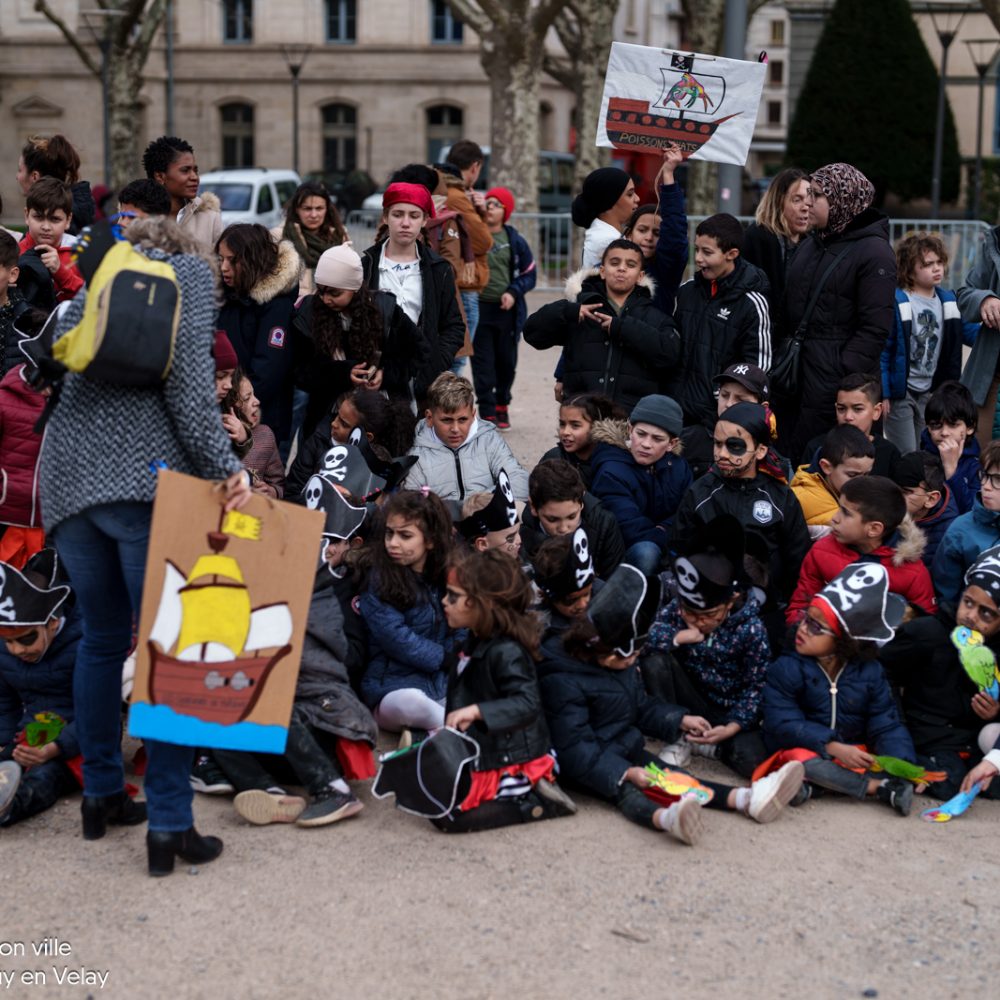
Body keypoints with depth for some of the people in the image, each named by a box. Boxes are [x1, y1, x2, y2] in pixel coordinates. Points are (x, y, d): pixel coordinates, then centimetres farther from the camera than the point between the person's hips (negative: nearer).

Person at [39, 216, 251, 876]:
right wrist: (224, 464, -7)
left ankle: (101, 795, 29)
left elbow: (64, 370, 22)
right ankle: (170, 827, -1)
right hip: (148, 478, -6)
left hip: (69, 477, 6)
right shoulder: (190, 269, 10)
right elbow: (188, 370, -6)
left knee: (103, 640, 20)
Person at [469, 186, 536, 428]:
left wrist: (513, 292, -8)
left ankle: (502, 406, 31)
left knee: (506, 361, 12)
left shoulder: (515, 240, 4)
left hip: (508, 311, 2)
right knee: (482, 363, -3)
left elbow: (529, 273, 7)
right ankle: (487, 412, 2)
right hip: (479, 308, -2)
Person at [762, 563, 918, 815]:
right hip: (806, 749, -4)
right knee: (803, 761, -36)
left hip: (854, 752, 4)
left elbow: (886, 725, -4)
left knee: (894, 758, -18)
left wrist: (902, 764, -25)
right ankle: (878, 787, -27)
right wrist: (834, 747, -29)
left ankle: (812, 785, -26)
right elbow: (783, 724, -18)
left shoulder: (868, 672, -2)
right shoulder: (786, 669, -10)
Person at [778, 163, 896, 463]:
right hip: (793, 373, 7)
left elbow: (874, 328, -13)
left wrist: (842, 377, -18)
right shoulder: (809, 246, 16)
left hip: (834, 380, -7)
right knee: (786, 457, 8)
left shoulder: (874, 252, -7)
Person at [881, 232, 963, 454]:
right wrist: (882, 394, -17)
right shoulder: (896, 302, -15)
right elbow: (882, 351, -14)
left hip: (929, 393, 6)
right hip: (899, 393, -6)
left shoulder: (948, 301, 4)